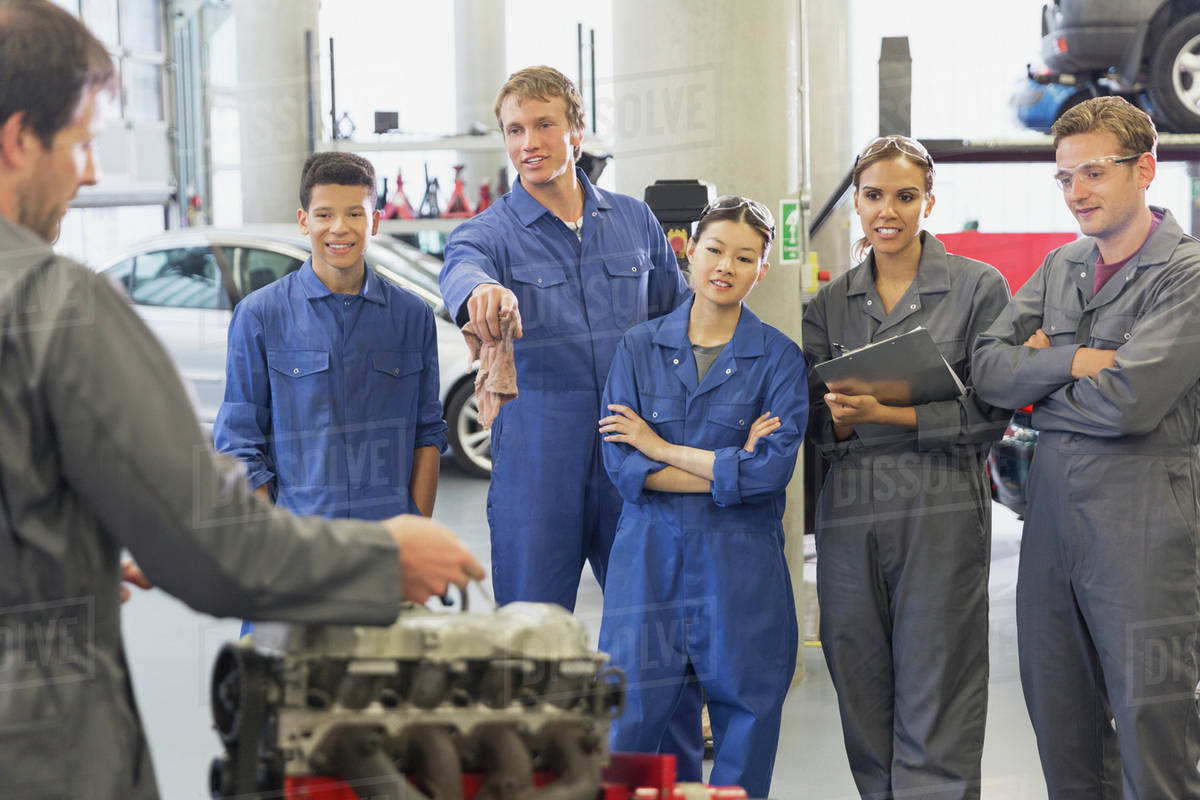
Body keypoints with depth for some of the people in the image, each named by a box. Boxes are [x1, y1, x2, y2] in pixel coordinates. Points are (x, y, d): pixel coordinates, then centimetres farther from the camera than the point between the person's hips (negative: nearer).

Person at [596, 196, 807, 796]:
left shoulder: (778, 357, 1)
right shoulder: (639, 347, 7)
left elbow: (772, 470, -10)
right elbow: (620, 464, -3)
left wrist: (661, 448, -6)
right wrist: (727, 470, -10)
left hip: (740, 566, -1)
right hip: (650, 560, 1)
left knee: (744, 725, 3)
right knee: (638, 722, -1)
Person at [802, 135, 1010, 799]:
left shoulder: (977, 287, 1)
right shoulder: (830, 302, 13)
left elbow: (990, 414, -6)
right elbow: (817, 422, 13)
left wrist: (889, 413, -15)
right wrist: (841, 417, -10)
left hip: (941, 512, -4)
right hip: (849, 513, 4)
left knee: (935, 703, -4)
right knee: (861, 691, 7)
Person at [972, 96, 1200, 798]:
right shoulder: (1061, 267, 13)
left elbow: (1128, 402, -18)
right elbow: (985, 368, 3)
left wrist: (1035, 382, -2)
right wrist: (1075, 361, -11)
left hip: (1142, 516, -7)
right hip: (1052, 507, 7)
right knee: (1059, 712, 12)